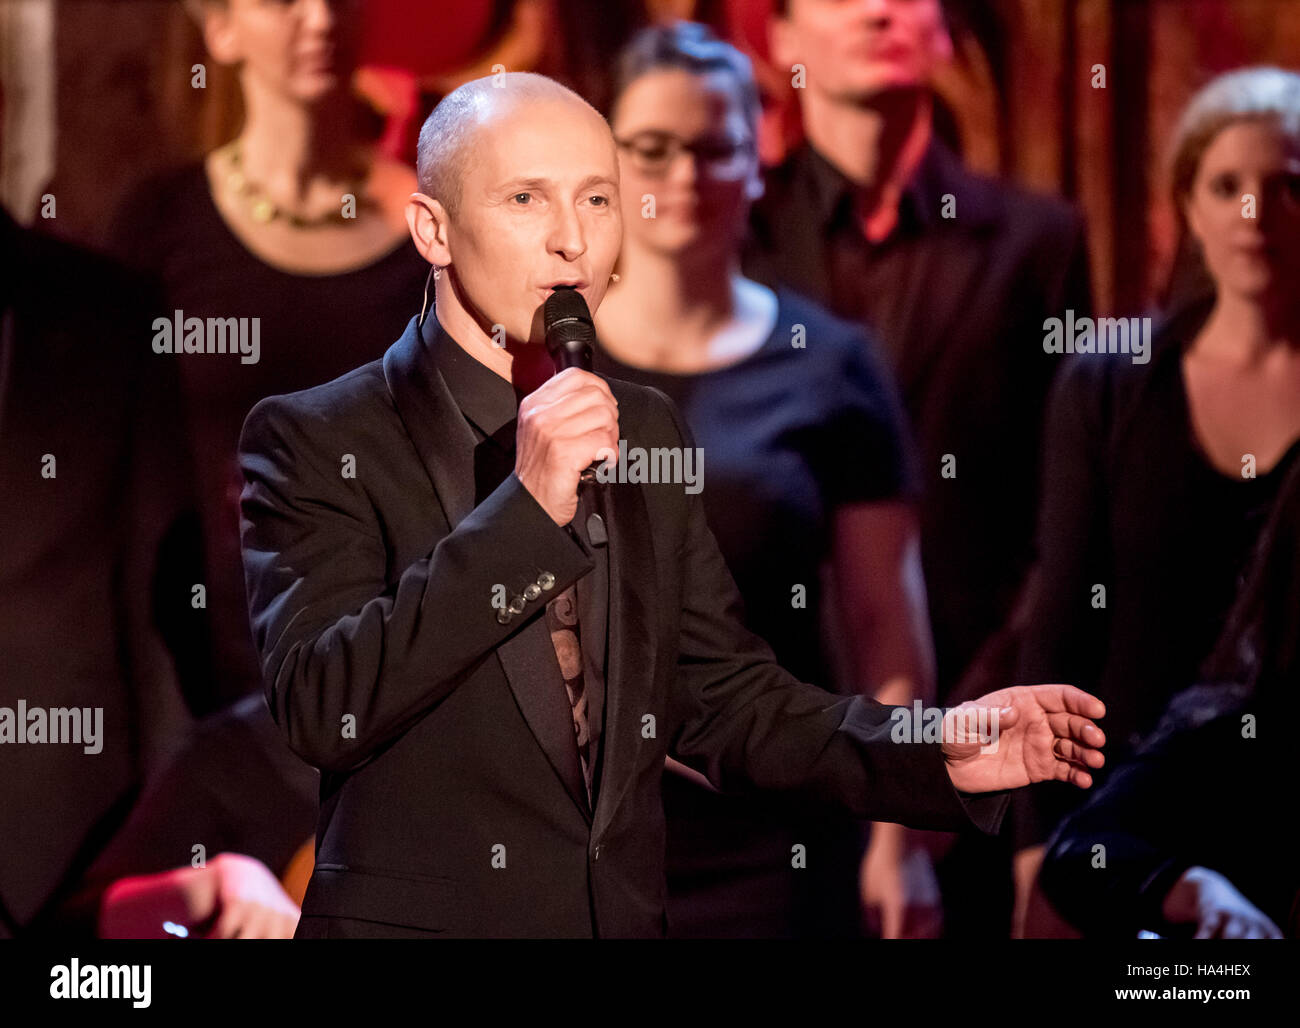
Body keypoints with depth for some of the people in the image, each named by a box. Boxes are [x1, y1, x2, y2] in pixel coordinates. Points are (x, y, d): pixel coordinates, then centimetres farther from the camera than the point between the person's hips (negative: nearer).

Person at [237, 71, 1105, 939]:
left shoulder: (645, 432, 7)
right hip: (413, 917, -5)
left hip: (625, 917, 5)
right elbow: (323, 706, -21)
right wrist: (527, 510, -26)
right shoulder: (316, 439, -9)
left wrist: (933, 752, -5)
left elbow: (724, 701, 9)